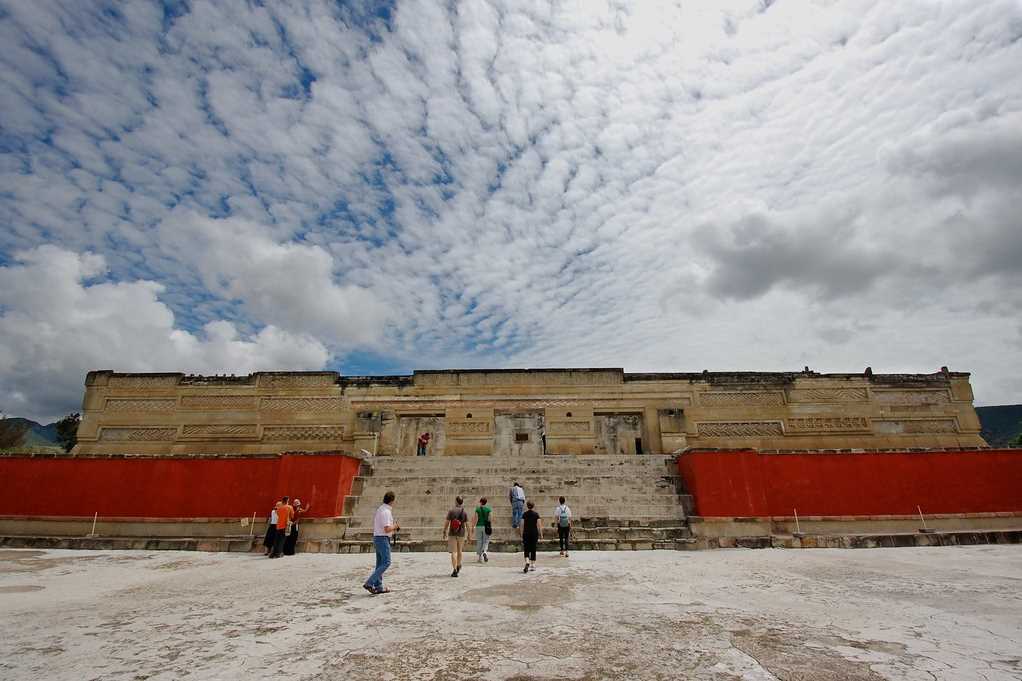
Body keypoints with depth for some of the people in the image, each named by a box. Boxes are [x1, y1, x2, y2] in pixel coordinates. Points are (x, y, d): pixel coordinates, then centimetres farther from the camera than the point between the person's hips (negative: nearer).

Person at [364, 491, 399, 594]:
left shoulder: (380, 509, 12)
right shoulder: (386, 512, -19)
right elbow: (387, 529, -24)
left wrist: (393, 527, 18)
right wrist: (395, 526, -6)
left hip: (377, 538, 10)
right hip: (383, 539, -10)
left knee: (380, 563, 12)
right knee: (386, 563, -8)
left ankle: (378, 587, 15)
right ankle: (369, 583, -11)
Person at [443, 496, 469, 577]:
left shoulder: (451, 511, -9)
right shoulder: (464, 512, -4)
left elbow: (446, 522, -6)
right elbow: (467, 524, -5)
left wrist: (444, 531, 9)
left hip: (452, 534, -2)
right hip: (461, 534, 2)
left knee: (454, 552, 0)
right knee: (459, 551, 20)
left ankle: (455, 570, -9)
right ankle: (458, 566, 39)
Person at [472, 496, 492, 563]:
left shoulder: (477, 509, -2)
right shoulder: (488, 509, 0)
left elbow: (476, 518, -7)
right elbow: (489, 518, -3)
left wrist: (473, 527, -3)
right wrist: (491, 527, 4)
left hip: (478, 526, 0)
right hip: (486, 527, 0)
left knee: (479, 542, 9)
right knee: (486, 541, 8)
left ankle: (479, 558, 11)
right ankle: (484, 551, -20)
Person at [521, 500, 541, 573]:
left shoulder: (524, 514, -2)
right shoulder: (536, 514, -3)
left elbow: (522, 525, -2)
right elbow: (539, 525, -4)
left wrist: (522, 536, 5)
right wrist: (541, 535, 2)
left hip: (526, 533, 0)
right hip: (534, 533, 0)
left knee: (526, 550, 6)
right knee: (533, 549, 12)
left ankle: (527, 562, -18)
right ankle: (533, 565, 14)